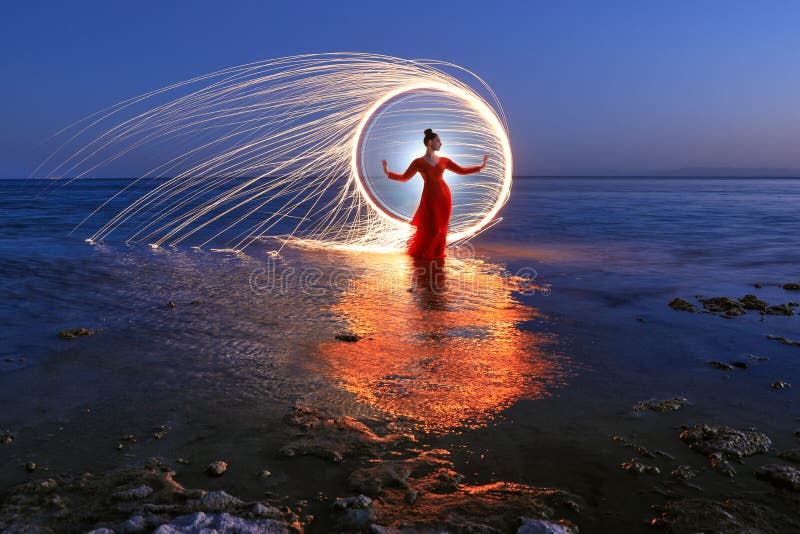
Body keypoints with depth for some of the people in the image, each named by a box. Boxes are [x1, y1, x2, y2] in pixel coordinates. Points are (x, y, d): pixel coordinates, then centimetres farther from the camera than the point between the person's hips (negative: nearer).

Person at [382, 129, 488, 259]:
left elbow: (462, 171, 14)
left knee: (441, 227, 7)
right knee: (428, 227, -1)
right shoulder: (418, 162, 0)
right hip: (429, 197, -3)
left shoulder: (444, 160, 9)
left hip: (444, 196, 4)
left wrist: (481, 166, 11)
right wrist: (388, 172, -11)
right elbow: (404, 178, 2)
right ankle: (420, 252, 21)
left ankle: (436, 253, 24)